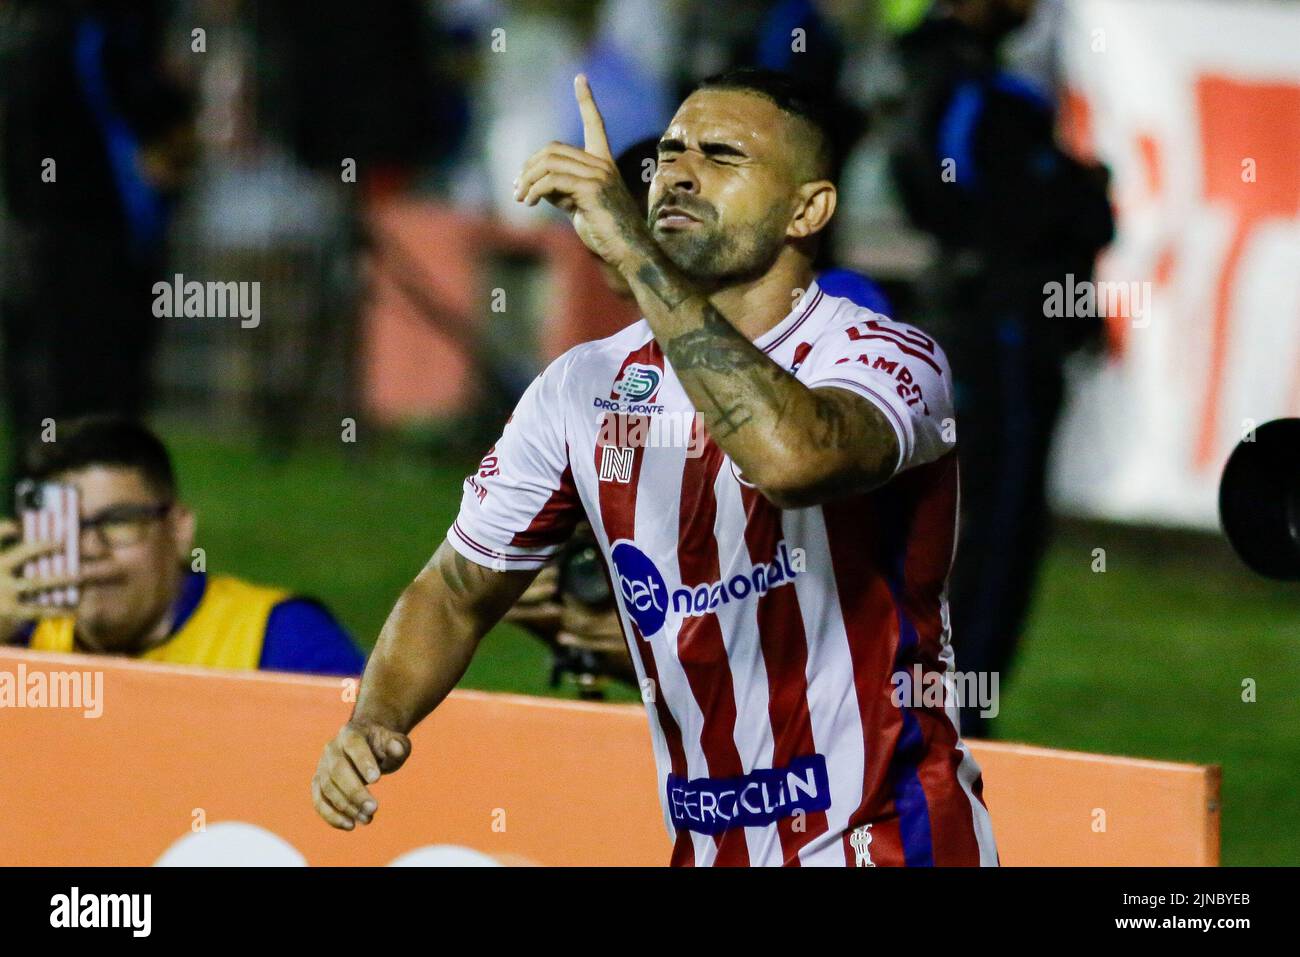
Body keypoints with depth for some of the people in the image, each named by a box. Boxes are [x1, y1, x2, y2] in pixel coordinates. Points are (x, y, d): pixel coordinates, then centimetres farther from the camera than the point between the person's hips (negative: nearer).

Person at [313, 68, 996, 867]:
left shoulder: (883, 358, -12)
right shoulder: (587, 387, 5)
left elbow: (792, 456, -36)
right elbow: (457, 593, 14)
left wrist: (631, 248, -33)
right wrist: (373, 723, -6)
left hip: (889, 839, -5)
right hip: (709, 845, 6)